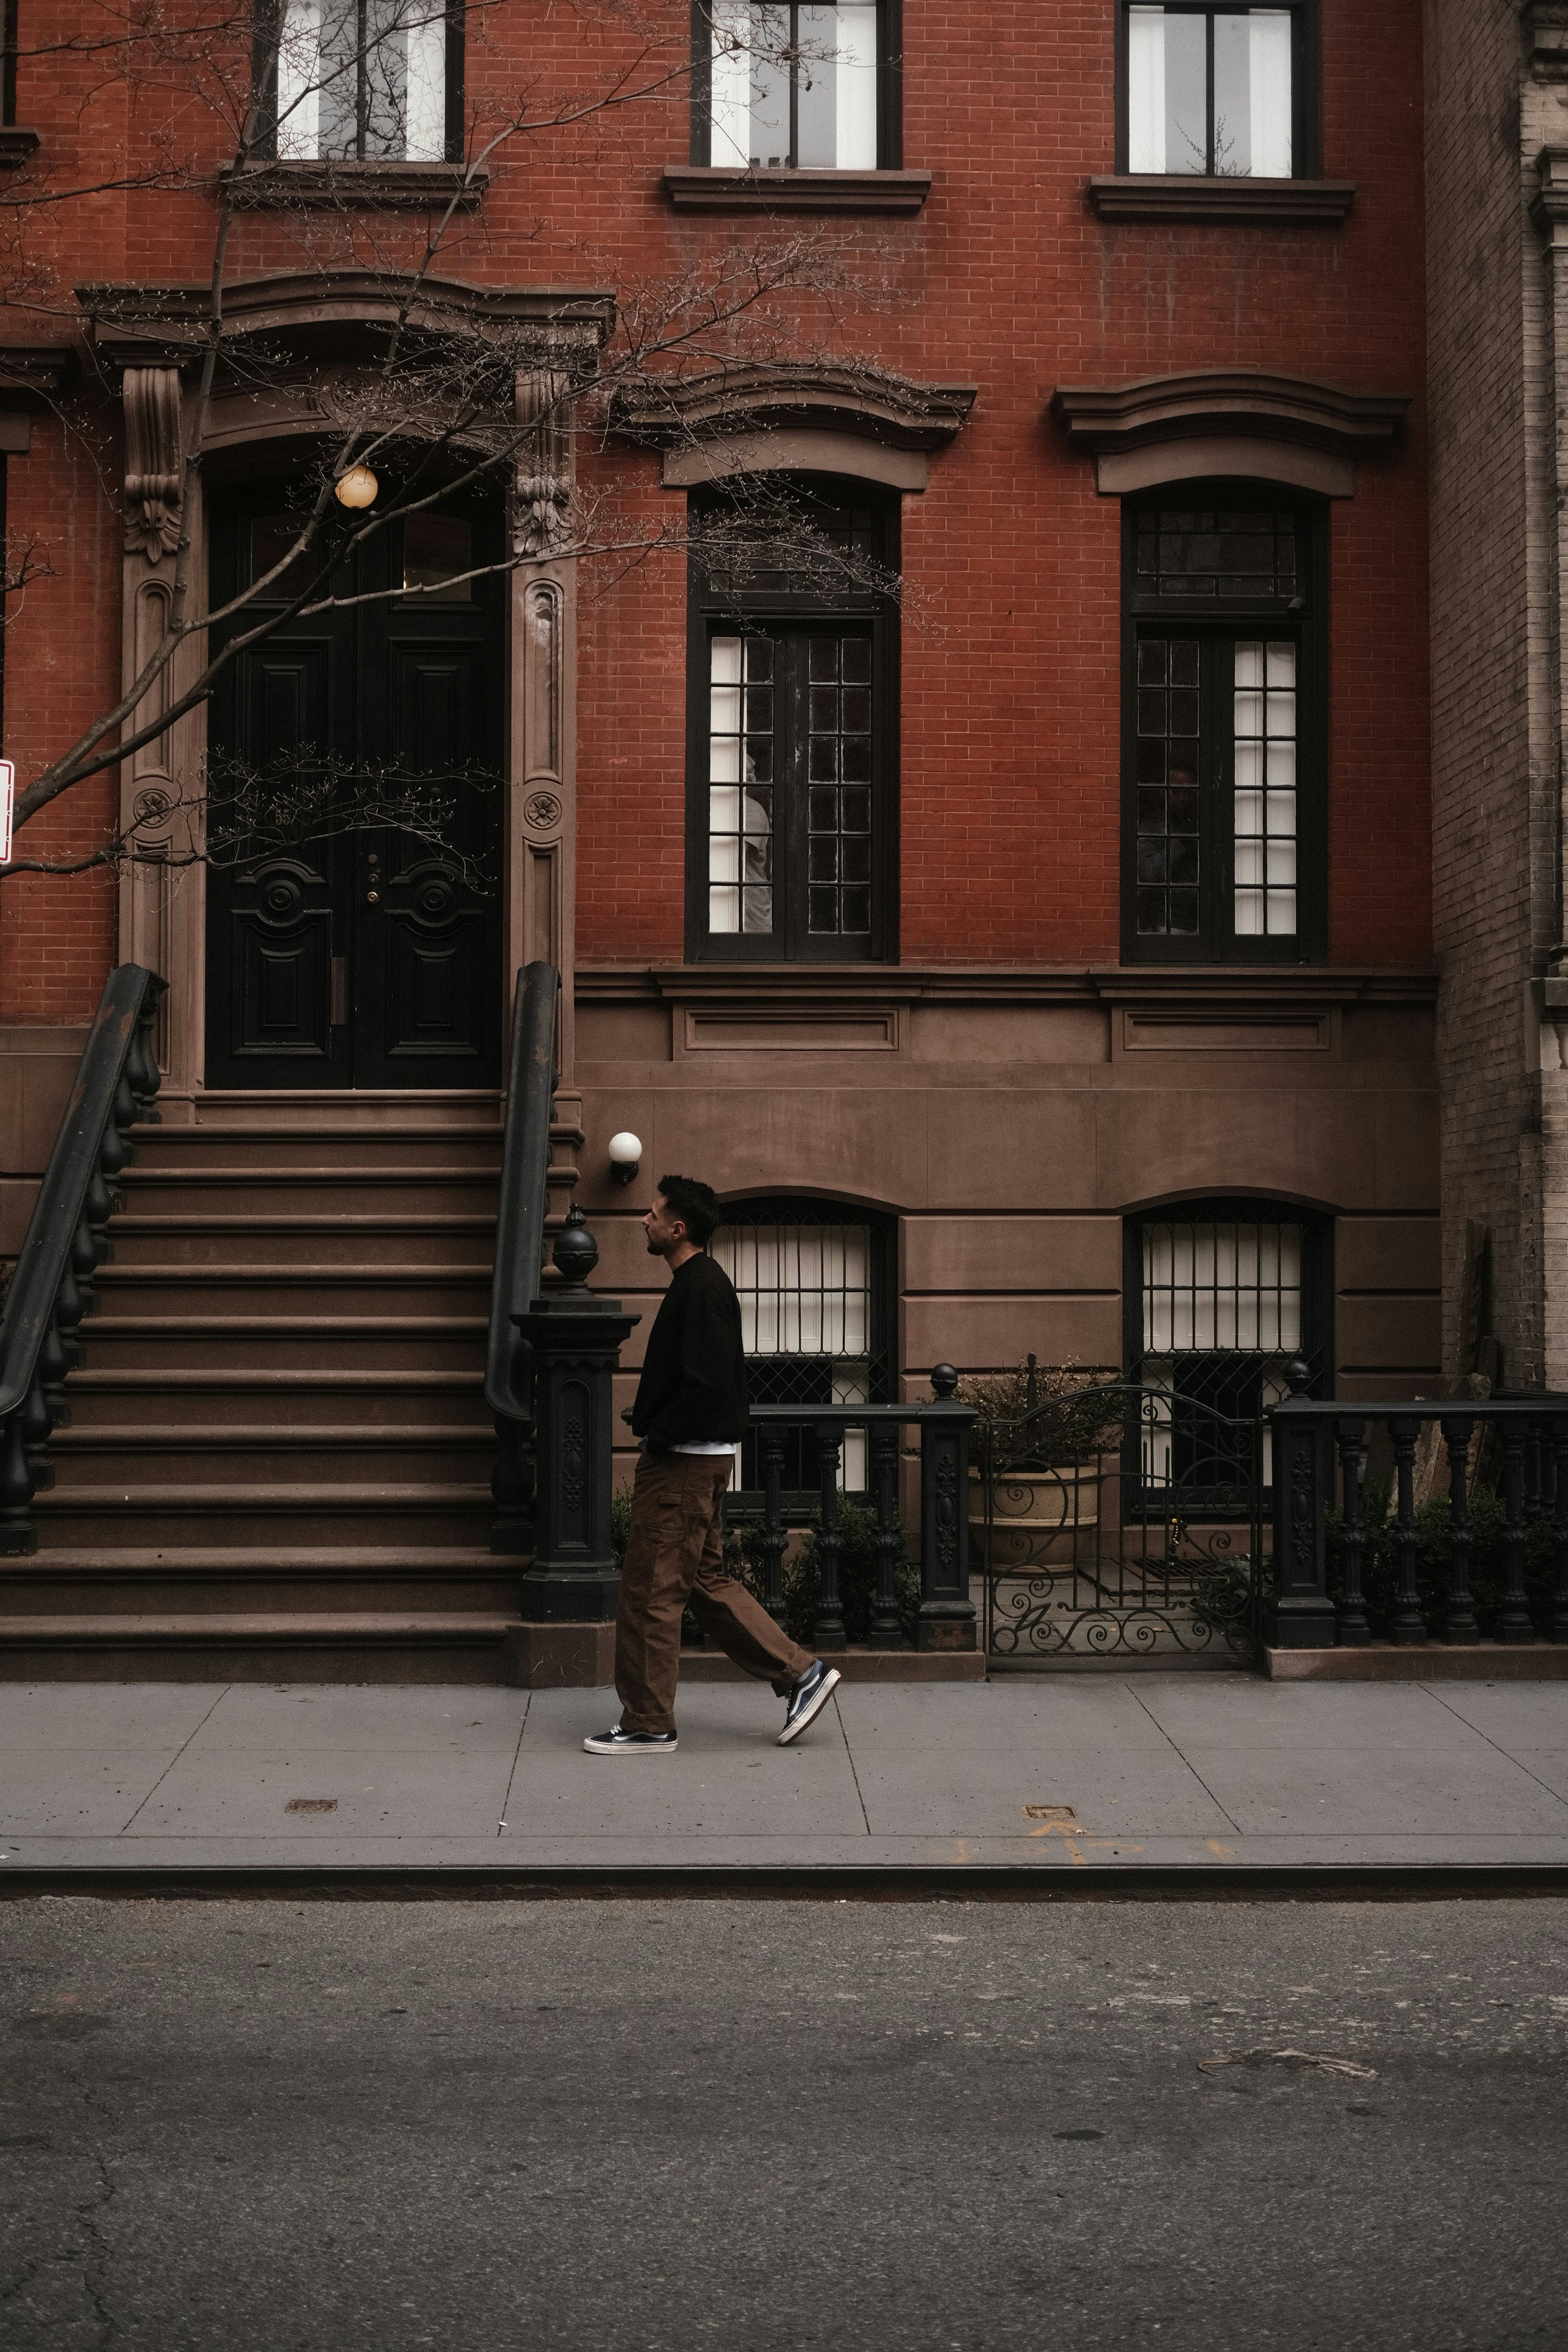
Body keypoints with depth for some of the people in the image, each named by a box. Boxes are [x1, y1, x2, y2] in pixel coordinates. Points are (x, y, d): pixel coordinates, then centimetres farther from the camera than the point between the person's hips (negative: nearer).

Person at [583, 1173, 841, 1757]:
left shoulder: (701, 1289, -18)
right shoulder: (699, 1283, 14)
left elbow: (706, 1386, -25)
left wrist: (658, 1437, -16)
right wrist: (656, 1433, 13)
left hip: (683, 1462, -11)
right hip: (700, 1458, 11)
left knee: (650, 1591, -2)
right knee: (705, 1581, 15)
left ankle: (647, 1725, 6)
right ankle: (801, 1673, 17)